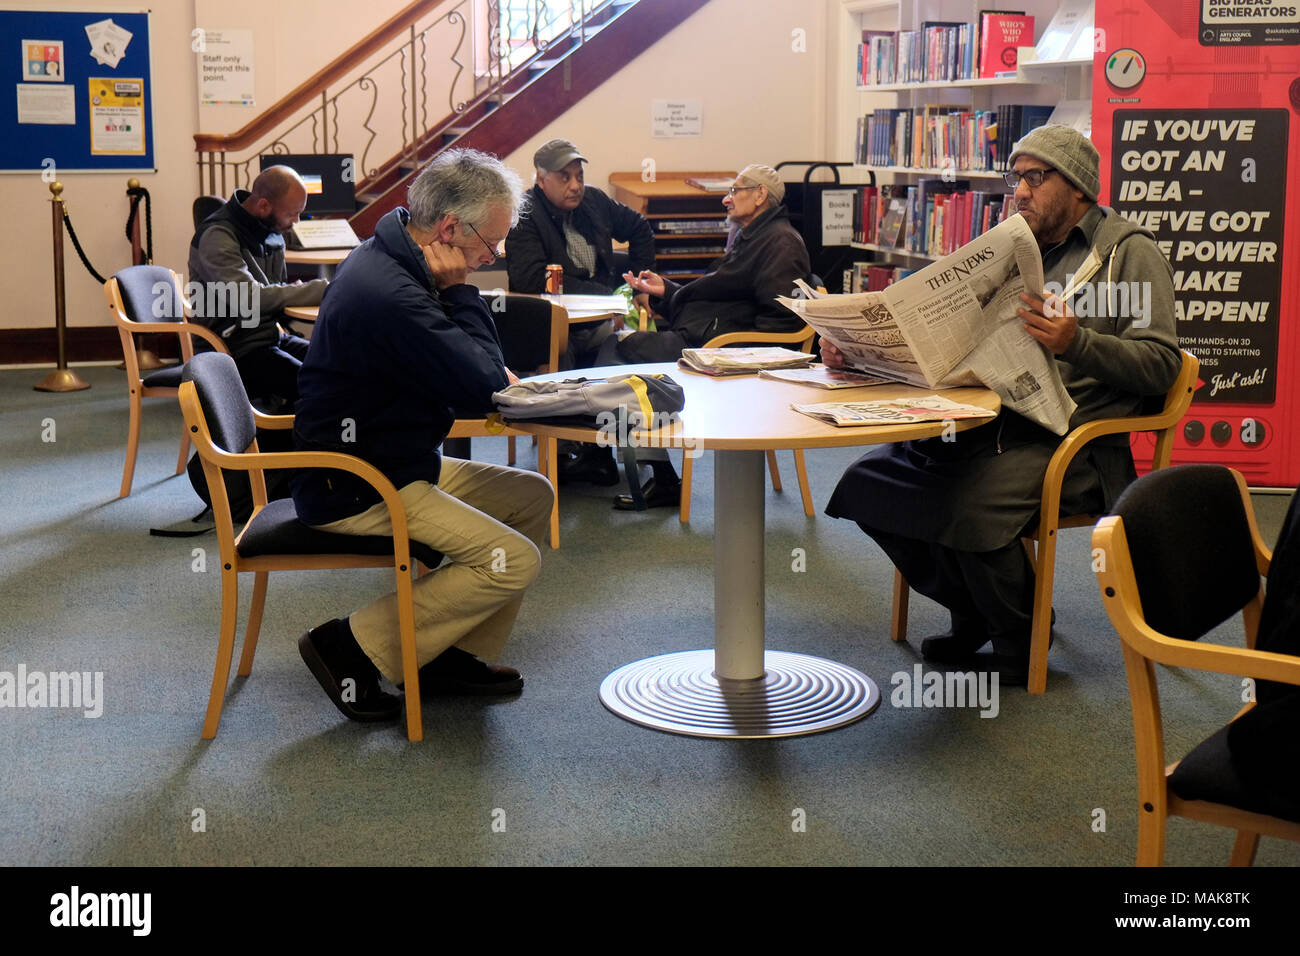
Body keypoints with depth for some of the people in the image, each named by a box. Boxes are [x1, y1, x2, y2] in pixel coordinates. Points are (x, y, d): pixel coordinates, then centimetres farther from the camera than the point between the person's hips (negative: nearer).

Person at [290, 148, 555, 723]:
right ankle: (353, 647, -6)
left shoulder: (391, 261, 7)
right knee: (513, 561, -18)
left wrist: (491, 372, 1)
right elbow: (480, 390, -24)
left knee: (532, 495, 12)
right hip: (353, 492, -11)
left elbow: (453, 364, 22)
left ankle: (452, 655, 15)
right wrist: (459, 290, -14)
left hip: (393, 465, 11)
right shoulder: (389, 295, -27)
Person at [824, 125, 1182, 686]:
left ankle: (1019, 644, -2)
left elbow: (1162, 365, -9)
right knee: (870, 481, -12)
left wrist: (1076, 343, -25)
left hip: (1070, 436, -7)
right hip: (990, 424, 7)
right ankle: (972, 613, 8)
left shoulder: (1129, 252, 2)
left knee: (971, 509, -33)